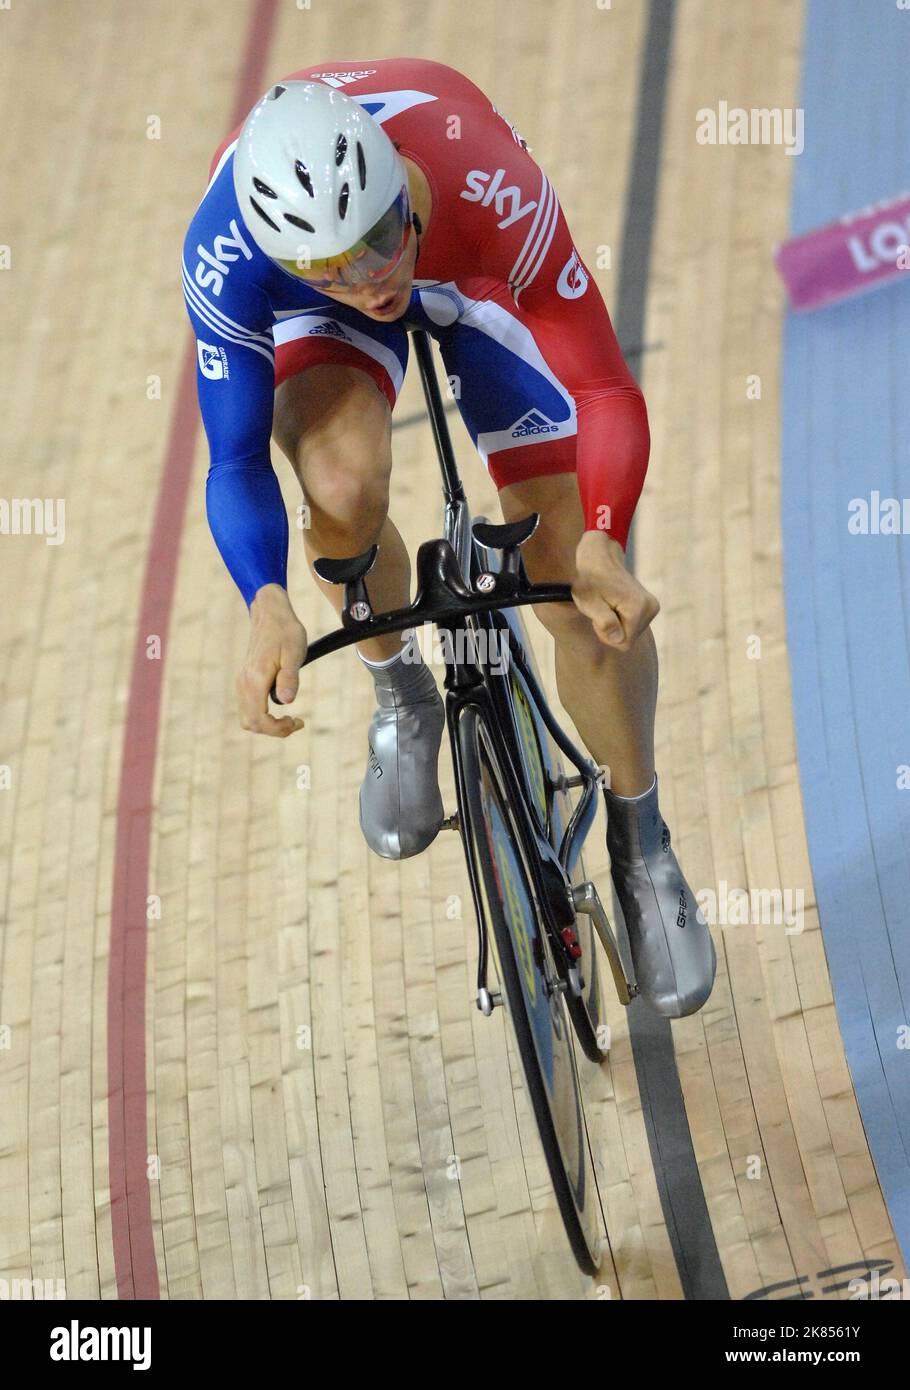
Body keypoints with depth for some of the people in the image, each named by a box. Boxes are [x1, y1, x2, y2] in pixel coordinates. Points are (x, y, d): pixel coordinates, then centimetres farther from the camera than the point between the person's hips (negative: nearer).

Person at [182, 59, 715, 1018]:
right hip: (302, 297, 1)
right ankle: (399, 699, 1)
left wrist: (599, 545, -53)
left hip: (469, 267, 0)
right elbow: (236, 461, -29)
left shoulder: (496, 190, -42)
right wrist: (268, 609, -47)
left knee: (580, 593, -8)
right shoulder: (225, 255, -38)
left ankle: (641, 844, 17)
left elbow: (605, 389, -35)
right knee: (343, 488, -33)